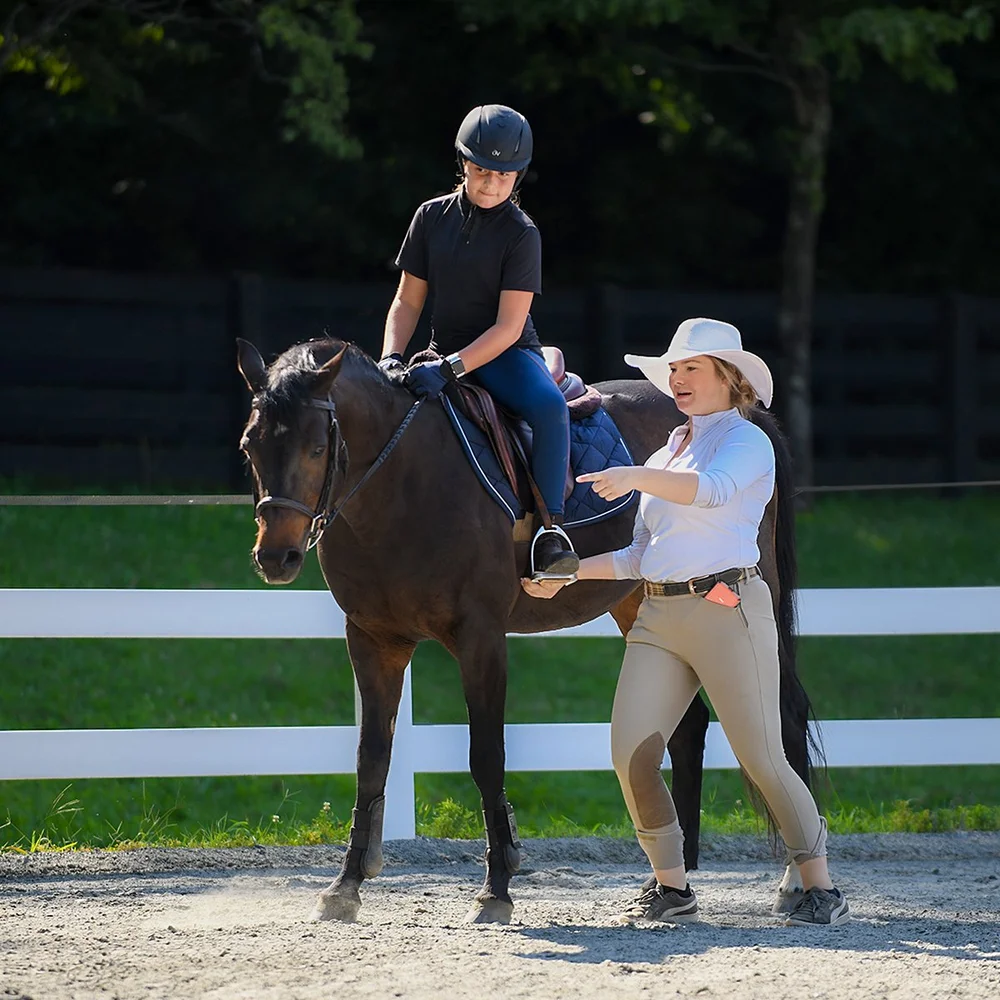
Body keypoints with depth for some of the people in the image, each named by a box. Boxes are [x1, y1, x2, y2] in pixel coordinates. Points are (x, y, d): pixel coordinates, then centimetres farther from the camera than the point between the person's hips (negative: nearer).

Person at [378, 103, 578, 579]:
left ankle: (551, 528, -31)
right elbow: (407, 302, 6)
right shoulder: (433, 217, 2)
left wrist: (450, 368, -28)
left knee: (549, 406, -34)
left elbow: (509, 325, -16)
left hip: (506, 355, -4)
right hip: (445, 354, 5)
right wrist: (391, 359, -12)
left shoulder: (520, 233, -10)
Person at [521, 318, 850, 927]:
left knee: (762, 760, -6)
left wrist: (640, 478, -37)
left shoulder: (748, 442, 0)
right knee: (631, 756, -7)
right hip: (658, 617, 7)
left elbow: (713, 489, -23)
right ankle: (671, 886, 4)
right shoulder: (666, 455, 22)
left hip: (727, 609, -7)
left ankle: (821, 888, 4)